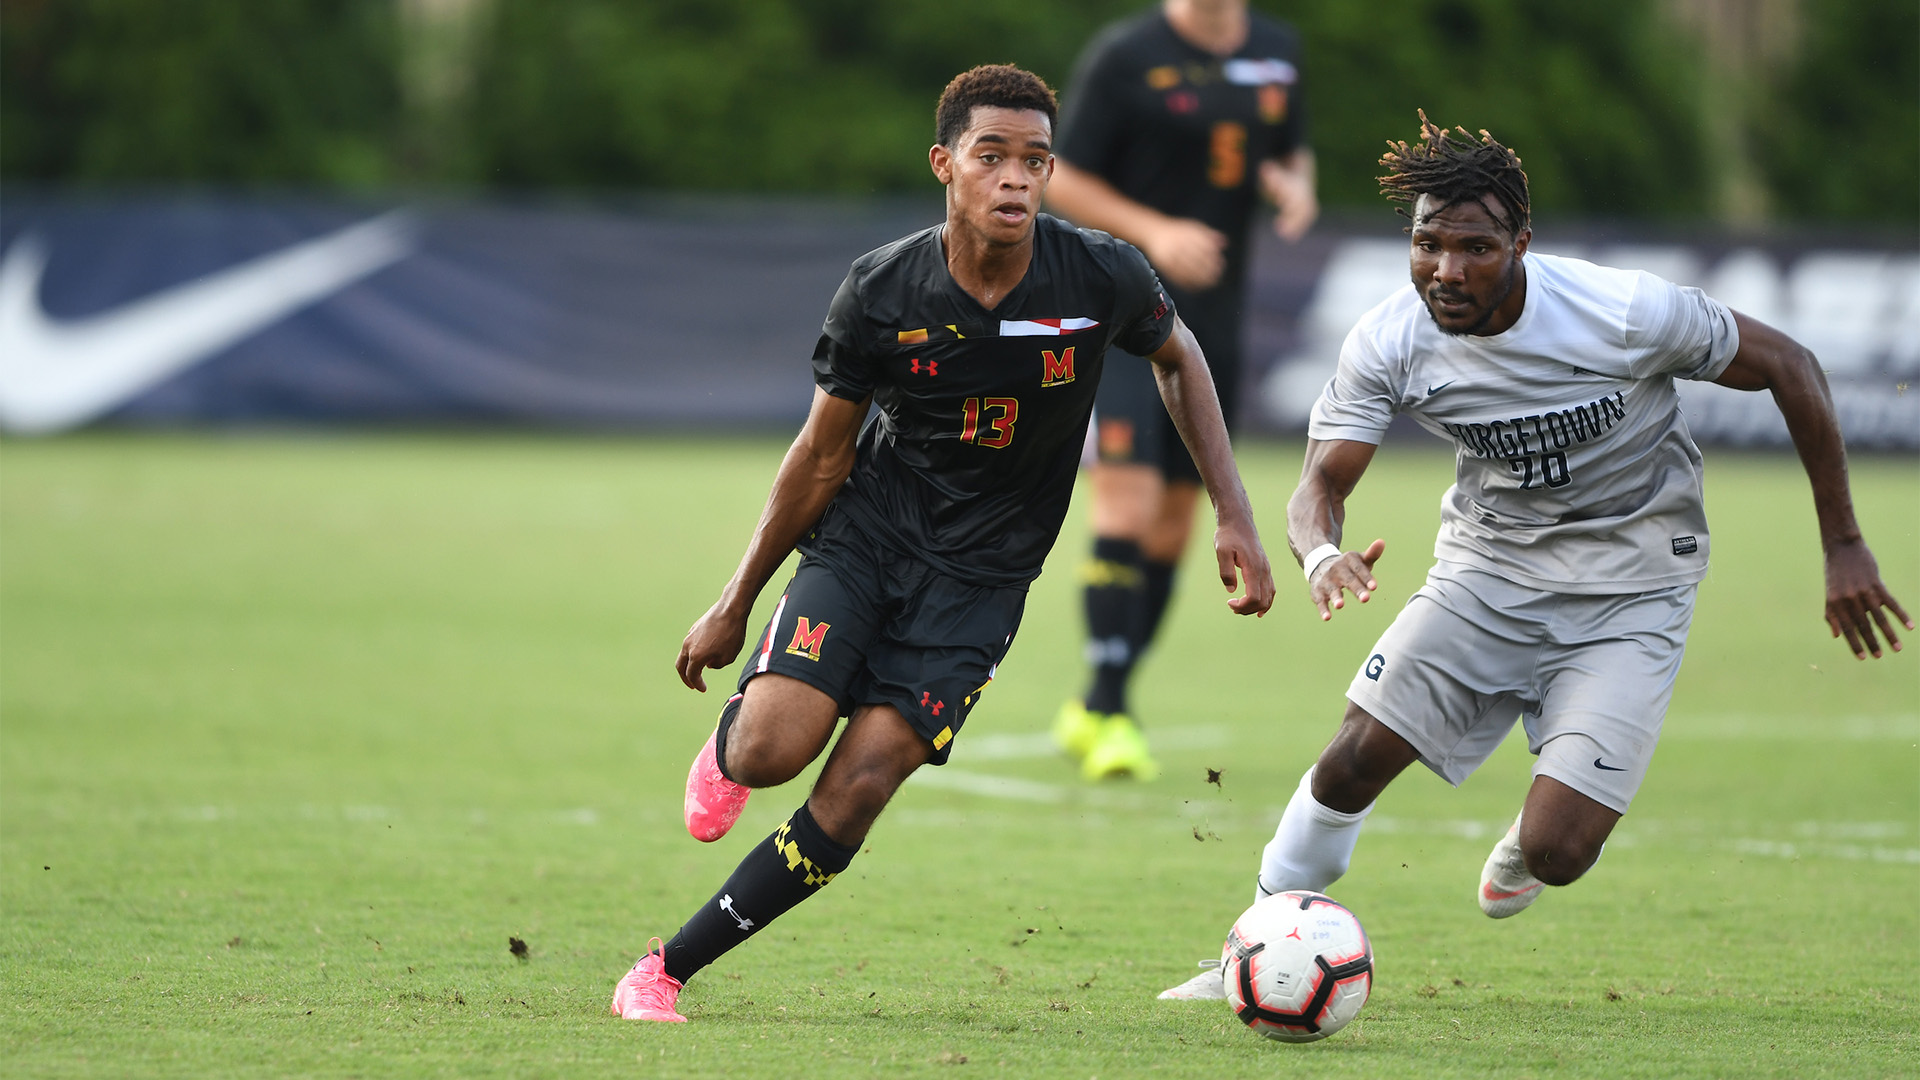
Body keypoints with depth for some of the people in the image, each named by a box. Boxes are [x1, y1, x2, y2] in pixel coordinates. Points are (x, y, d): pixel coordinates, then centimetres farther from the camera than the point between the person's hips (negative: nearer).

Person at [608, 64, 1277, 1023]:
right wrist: (735, 603, 7)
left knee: (857, 788, -14)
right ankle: (730, 741, 18)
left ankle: (668, 969, -1)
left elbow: (1178, 359, 10)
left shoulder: (1102, 277, -14)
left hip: (979, 578, 0)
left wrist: (1233, 516, 4)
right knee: (773, 751, -22)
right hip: (862, 537, 0)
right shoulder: (879, 293, -13)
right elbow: (823, 454, 1)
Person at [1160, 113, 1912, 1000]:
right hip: (1488, 564, 3)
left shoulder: (1627, 313, -24)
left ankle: (1529, 841, 24)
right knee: (1356, 758, -12)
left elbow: (1787, 367, -12)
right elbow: (1322, 481, -13)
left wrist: (1844, 547, -8)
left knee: (1556, 853, -16)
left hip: (1630, 593, -3)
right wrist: (1322, 555, -40)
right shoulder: (1389, 342, -16)